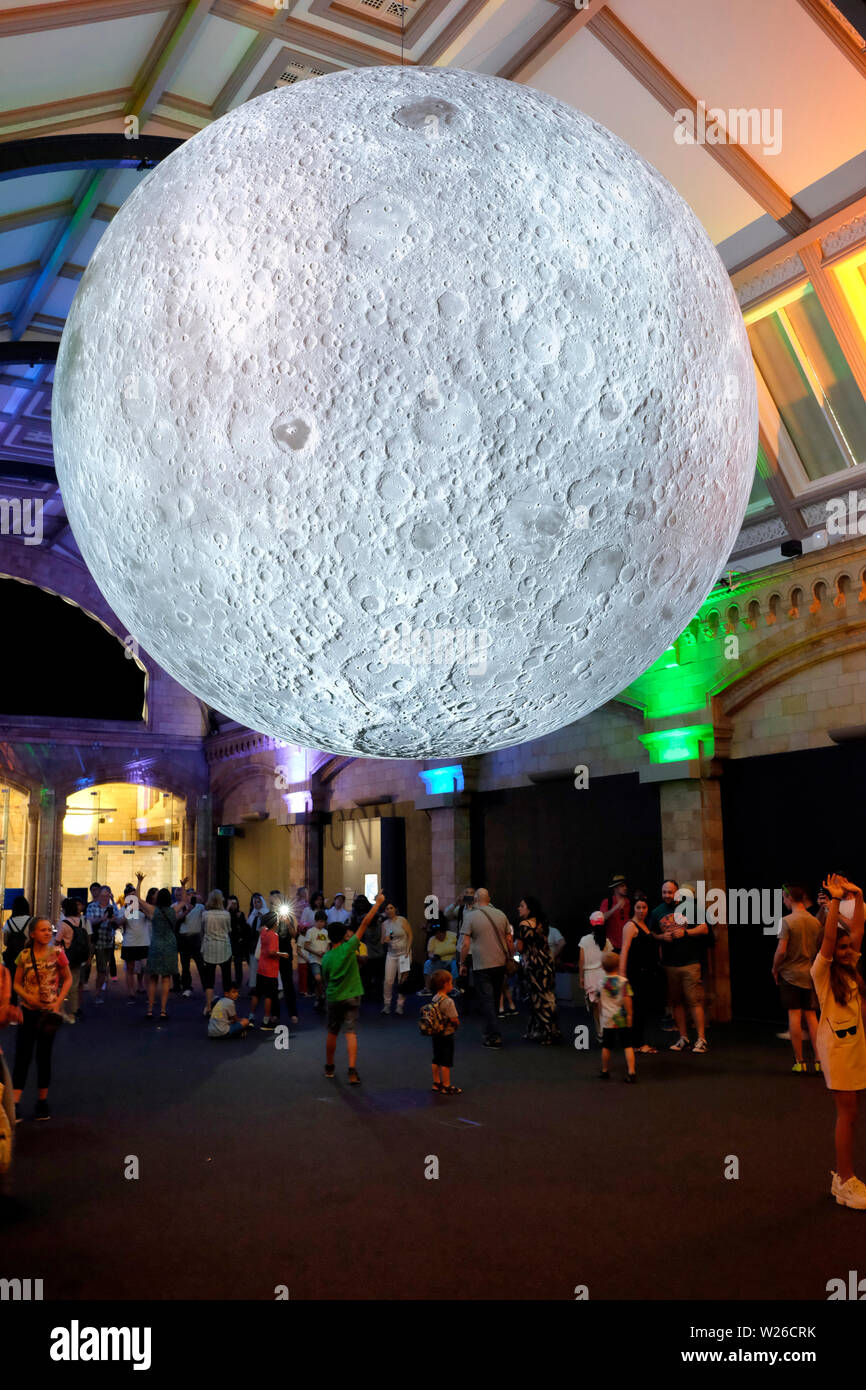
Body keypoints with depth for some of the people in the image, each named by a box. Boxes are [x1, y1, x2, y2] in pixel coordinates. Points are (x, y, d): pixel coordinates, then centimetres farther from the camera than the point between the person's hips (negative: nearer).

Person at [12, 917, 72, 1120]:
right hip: (28, 1011, 1)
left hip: (49, 1011, -1)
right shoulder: (24, 955, -3)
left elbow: (68, 979, 1)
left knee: (44, 1056, 7)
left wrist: (58, 1002, -9)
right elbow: (17, 983, 4)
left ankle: (42, 1102, 20)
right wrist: (27, 996, -15)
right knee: (22, 1056, -1)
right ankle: (14, 1104, 2)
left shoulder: (56, 953, -6)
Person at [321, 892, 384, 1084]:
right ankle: (352, 1071, -12)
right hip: (351, 998, -3)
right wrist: (378, 903, -8)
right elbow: (365, 923, -12)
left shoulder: (326, 958, 0)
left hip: (333, 998, 3)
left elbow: (326, 981, 10)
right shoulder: (348, 948, -12)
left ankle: (329, 1068, 30)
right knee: (351, 1033, -4)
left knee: (332, 1033, 16)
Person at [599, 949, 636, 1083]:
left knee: (606, 1047, 13)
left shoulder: (601, 982, 0)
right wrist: (630, 1014, -9)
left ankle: (605, 1071, 26)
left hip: (607, 1020, 2)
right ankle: (631, 1072, -3)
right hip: (622, 1019, -2)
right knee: (628, 1046, 3)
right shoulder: (623, 981, -10)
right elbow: (627, 999, -18)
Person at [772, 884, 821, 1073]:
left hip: (791, 974, -5)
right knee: (811, 1015, 9)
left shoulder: (787, 921, -13)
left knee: (794, 1015, -1)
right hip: (810, 974, 5)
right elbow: (820, 949, 10)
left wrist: (775, 969, -1)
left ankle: (799, 1061, 2)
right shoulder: (815, 922, 3)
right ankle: (819, 1059, 5)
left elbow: (781, 951, -17)